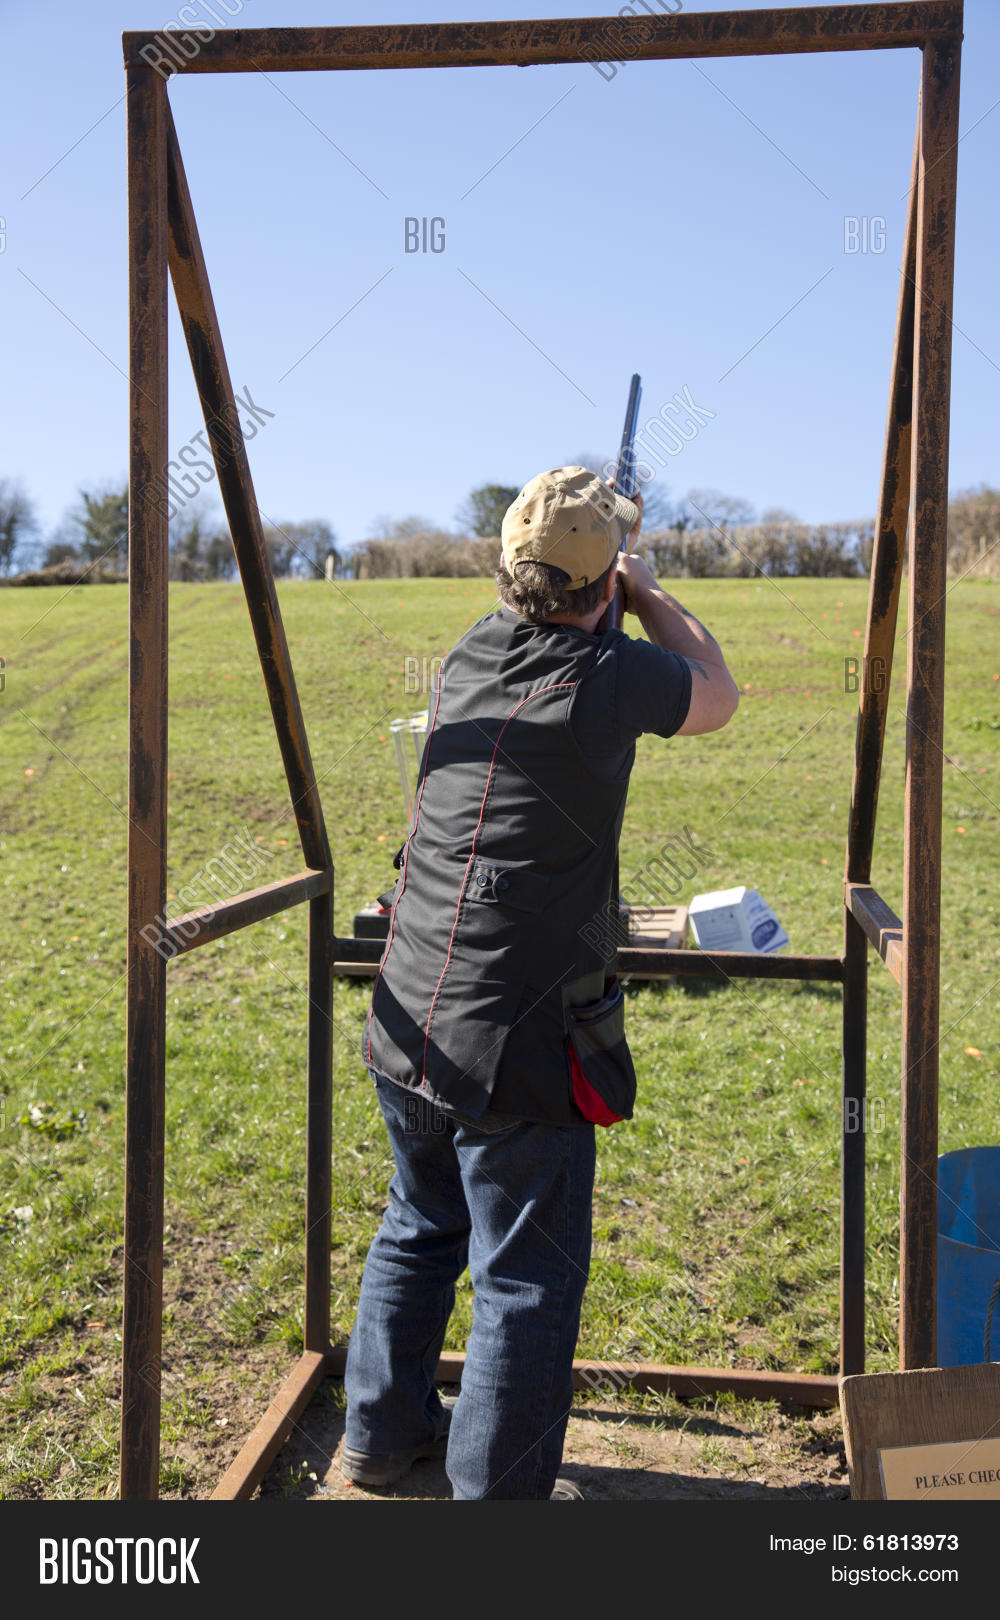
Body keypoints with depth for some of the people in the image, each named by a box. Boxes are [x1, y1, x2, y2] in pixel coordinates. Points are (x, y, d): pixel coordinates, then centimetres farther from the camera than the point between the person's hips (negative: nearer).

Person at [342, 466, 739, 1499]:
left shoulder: (464, 661, 5)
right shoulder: (609, 678, -13)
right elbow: (716, 698, 8)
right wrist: (649, 597, 20)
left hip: (404, 1029, 7)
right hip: (515, 1049, -7)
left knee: (419, 1228, 26)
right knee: (526, 1284, 9)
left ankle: (382, 1432, 43)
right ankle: (497, 1493, 22)